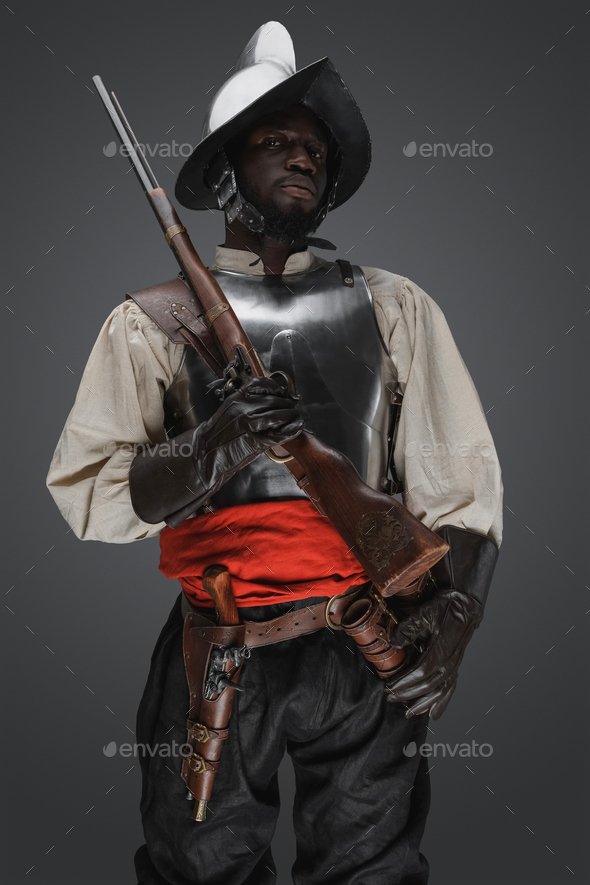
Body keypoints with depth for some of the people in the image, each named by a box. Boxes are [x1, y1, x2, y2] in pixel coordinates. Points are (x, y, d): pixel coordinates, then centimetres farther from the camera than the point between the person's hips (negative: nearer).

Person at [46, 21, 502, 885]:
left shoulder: (394, 306, 8)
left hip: (370, 652, 1)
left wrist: (455, 609, -10)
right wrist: (216, 445, -21)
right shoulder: (154, 321, 3)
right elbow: (86, 496, -6)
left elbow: (459, 474, 4)